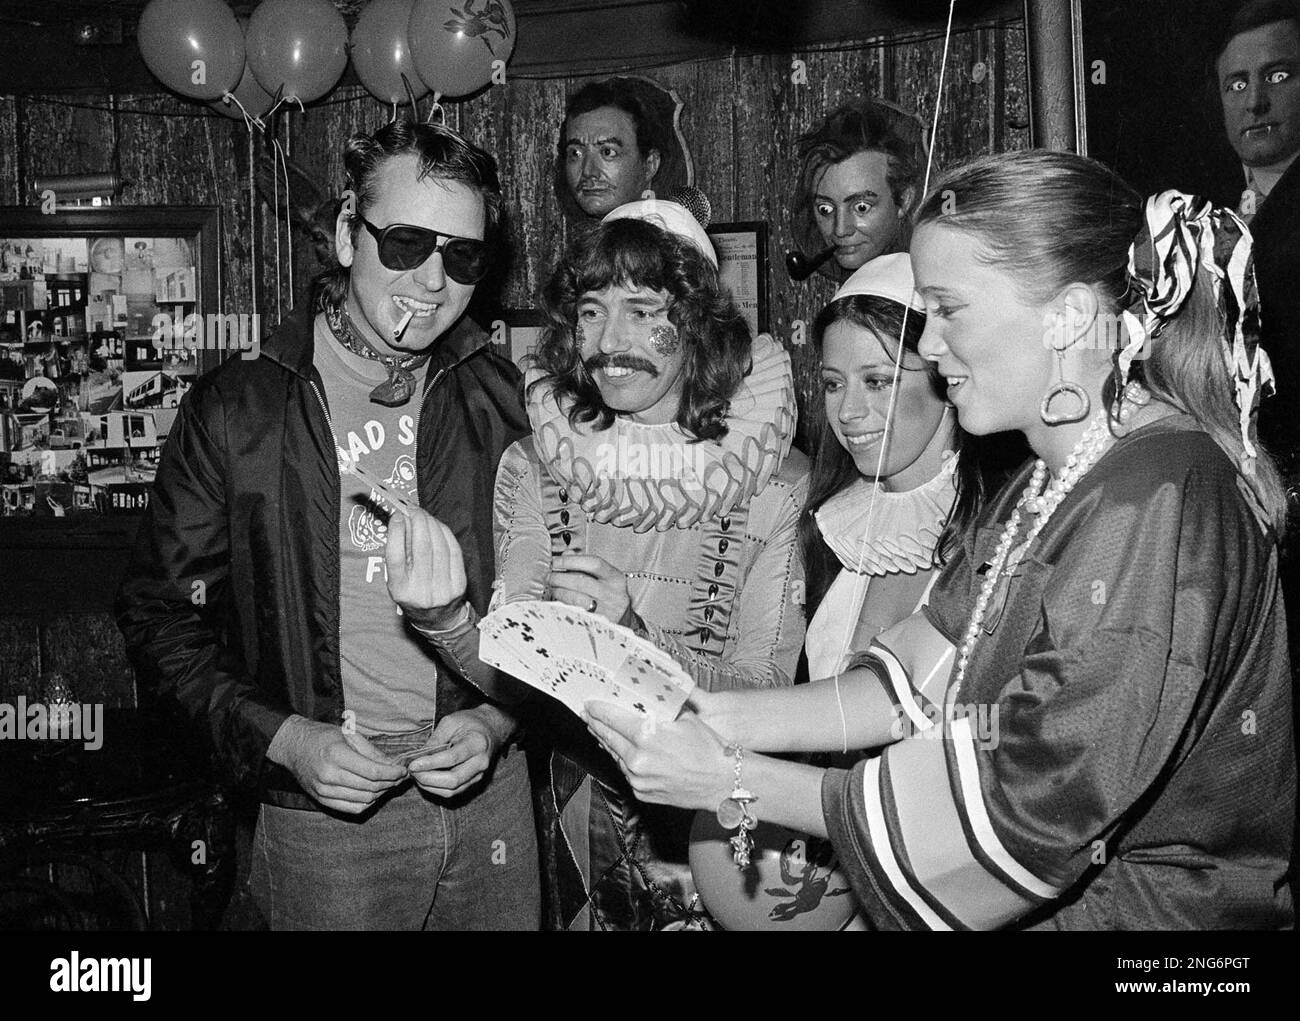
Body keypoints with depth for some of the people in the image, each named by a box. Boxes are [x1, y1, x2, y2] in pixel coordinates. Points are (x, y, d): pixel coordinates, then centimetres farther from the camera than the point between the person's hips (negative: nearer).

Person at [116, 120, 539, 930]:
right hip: (322, 822, -2)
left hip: (488, 795, 3)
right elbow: (162, 615, -2)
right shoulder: (235, 410, -6)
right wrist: (284, 738, -13)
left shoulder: (501, 401, 1)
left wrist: (497, 720, -8)